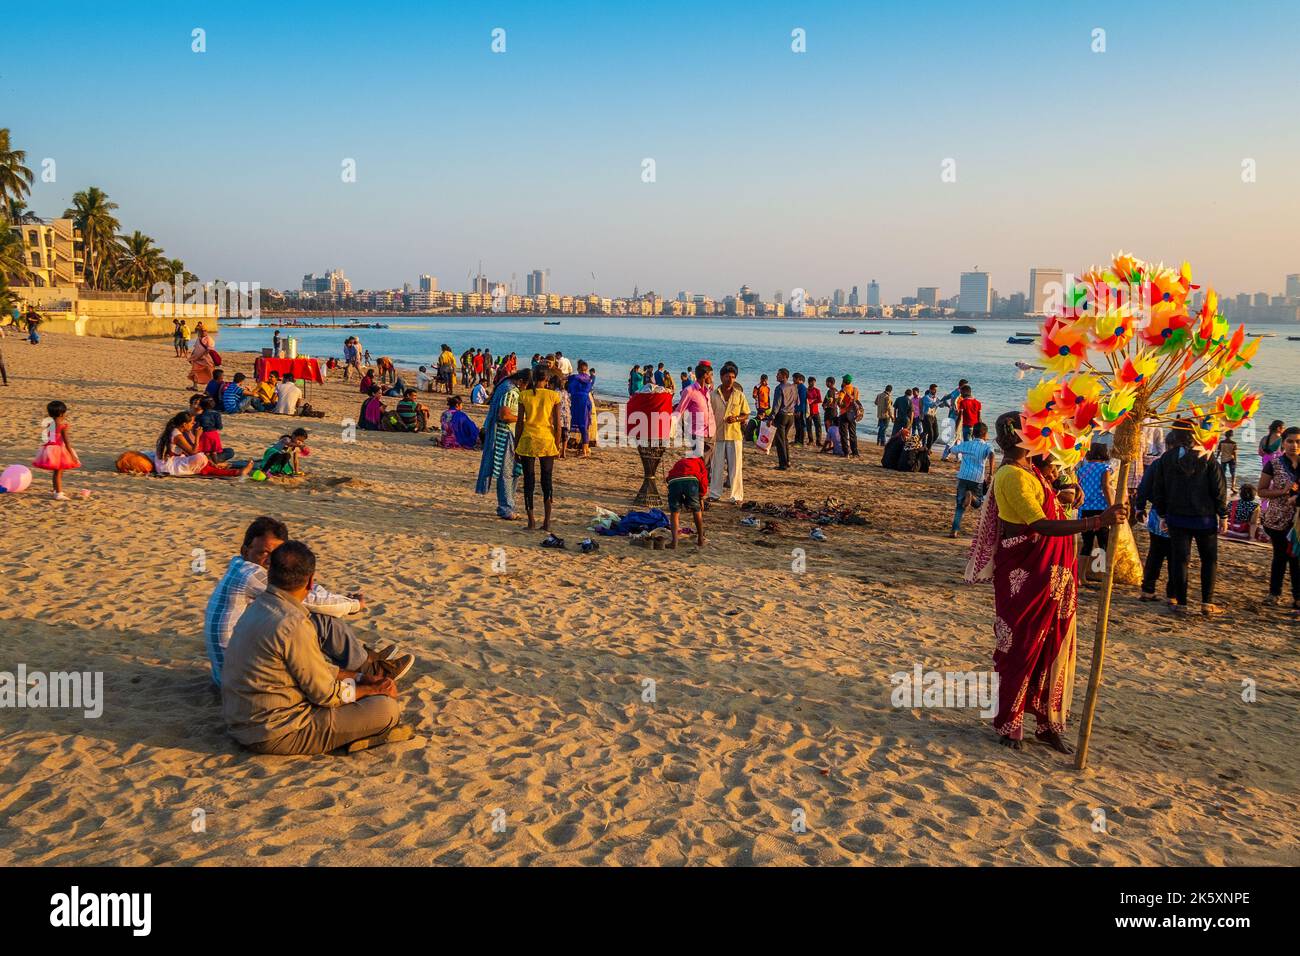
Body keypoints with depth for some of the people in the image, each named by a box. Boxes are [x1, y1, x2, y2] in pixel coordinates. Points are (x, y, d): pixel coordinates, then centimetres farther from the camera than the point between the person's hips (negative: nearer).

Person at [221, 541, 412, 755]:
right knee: (387, 708, -13)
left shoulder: (257, 608, 7)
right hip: (275, 735, -10)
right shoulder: (294, 624, -23)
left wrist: (361, 678, 12)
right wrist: (373, 689, 1)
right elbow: (325, 694, -14)